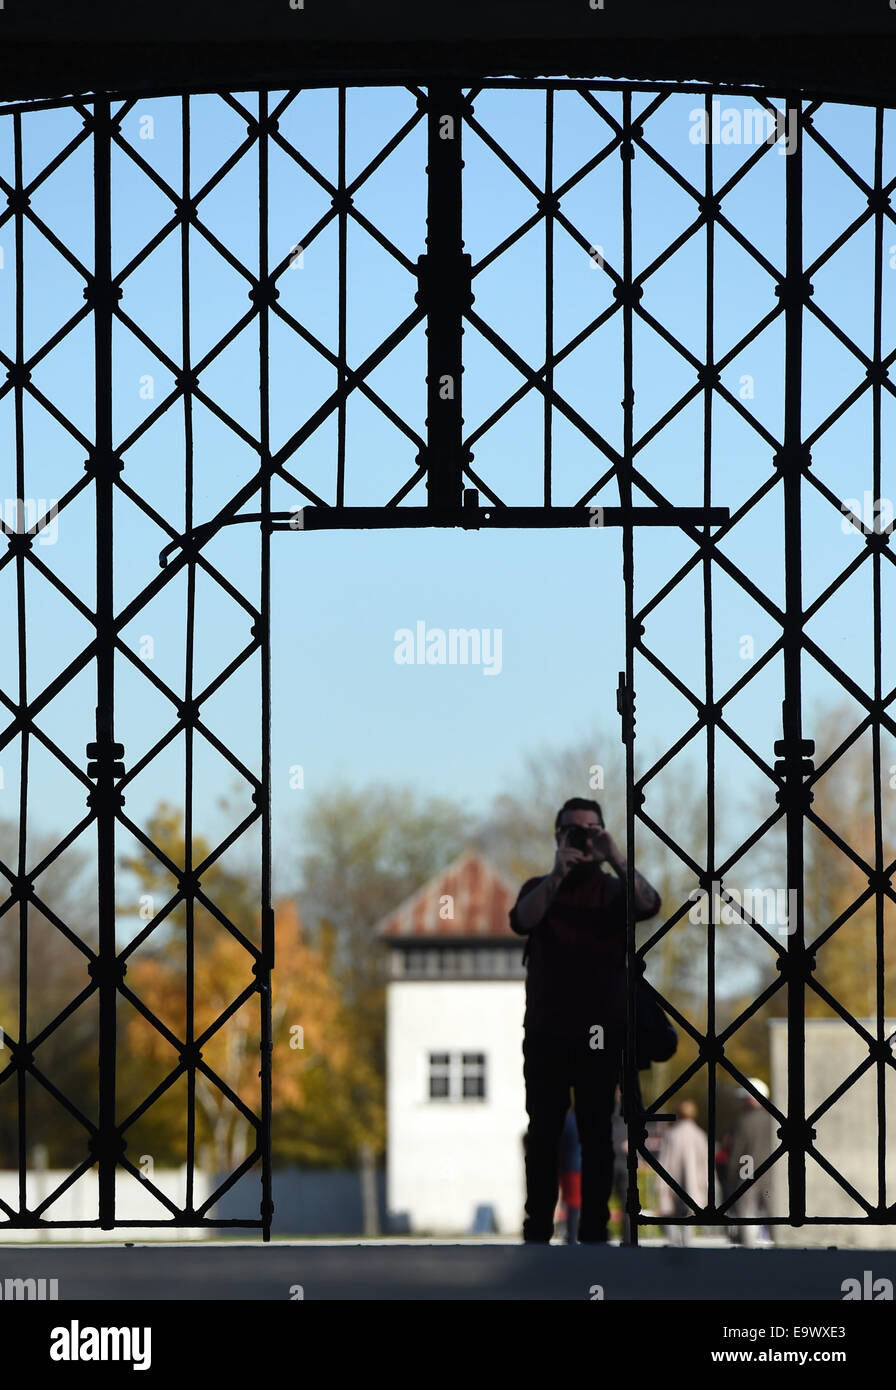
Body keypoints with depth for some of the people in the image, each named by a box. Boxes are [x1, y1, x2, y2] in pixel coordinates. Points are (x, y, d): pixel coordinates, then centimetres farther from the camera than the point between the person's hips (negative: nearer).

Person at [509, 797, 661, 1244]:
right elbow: (521, 922, -15)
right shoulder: (538, 888, 7)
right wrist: (557, 875, -27)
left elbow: (650, 905, -16)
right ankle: (537, 1230, 5)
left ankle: (594, 1230, 3)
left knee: (597, 1135, 1)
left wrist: (615, 858, -25)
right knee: (543, 1133, 2)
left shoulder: (615, 890, 5)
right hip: (546, 1033, 0)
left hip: (601, 1034, 0)